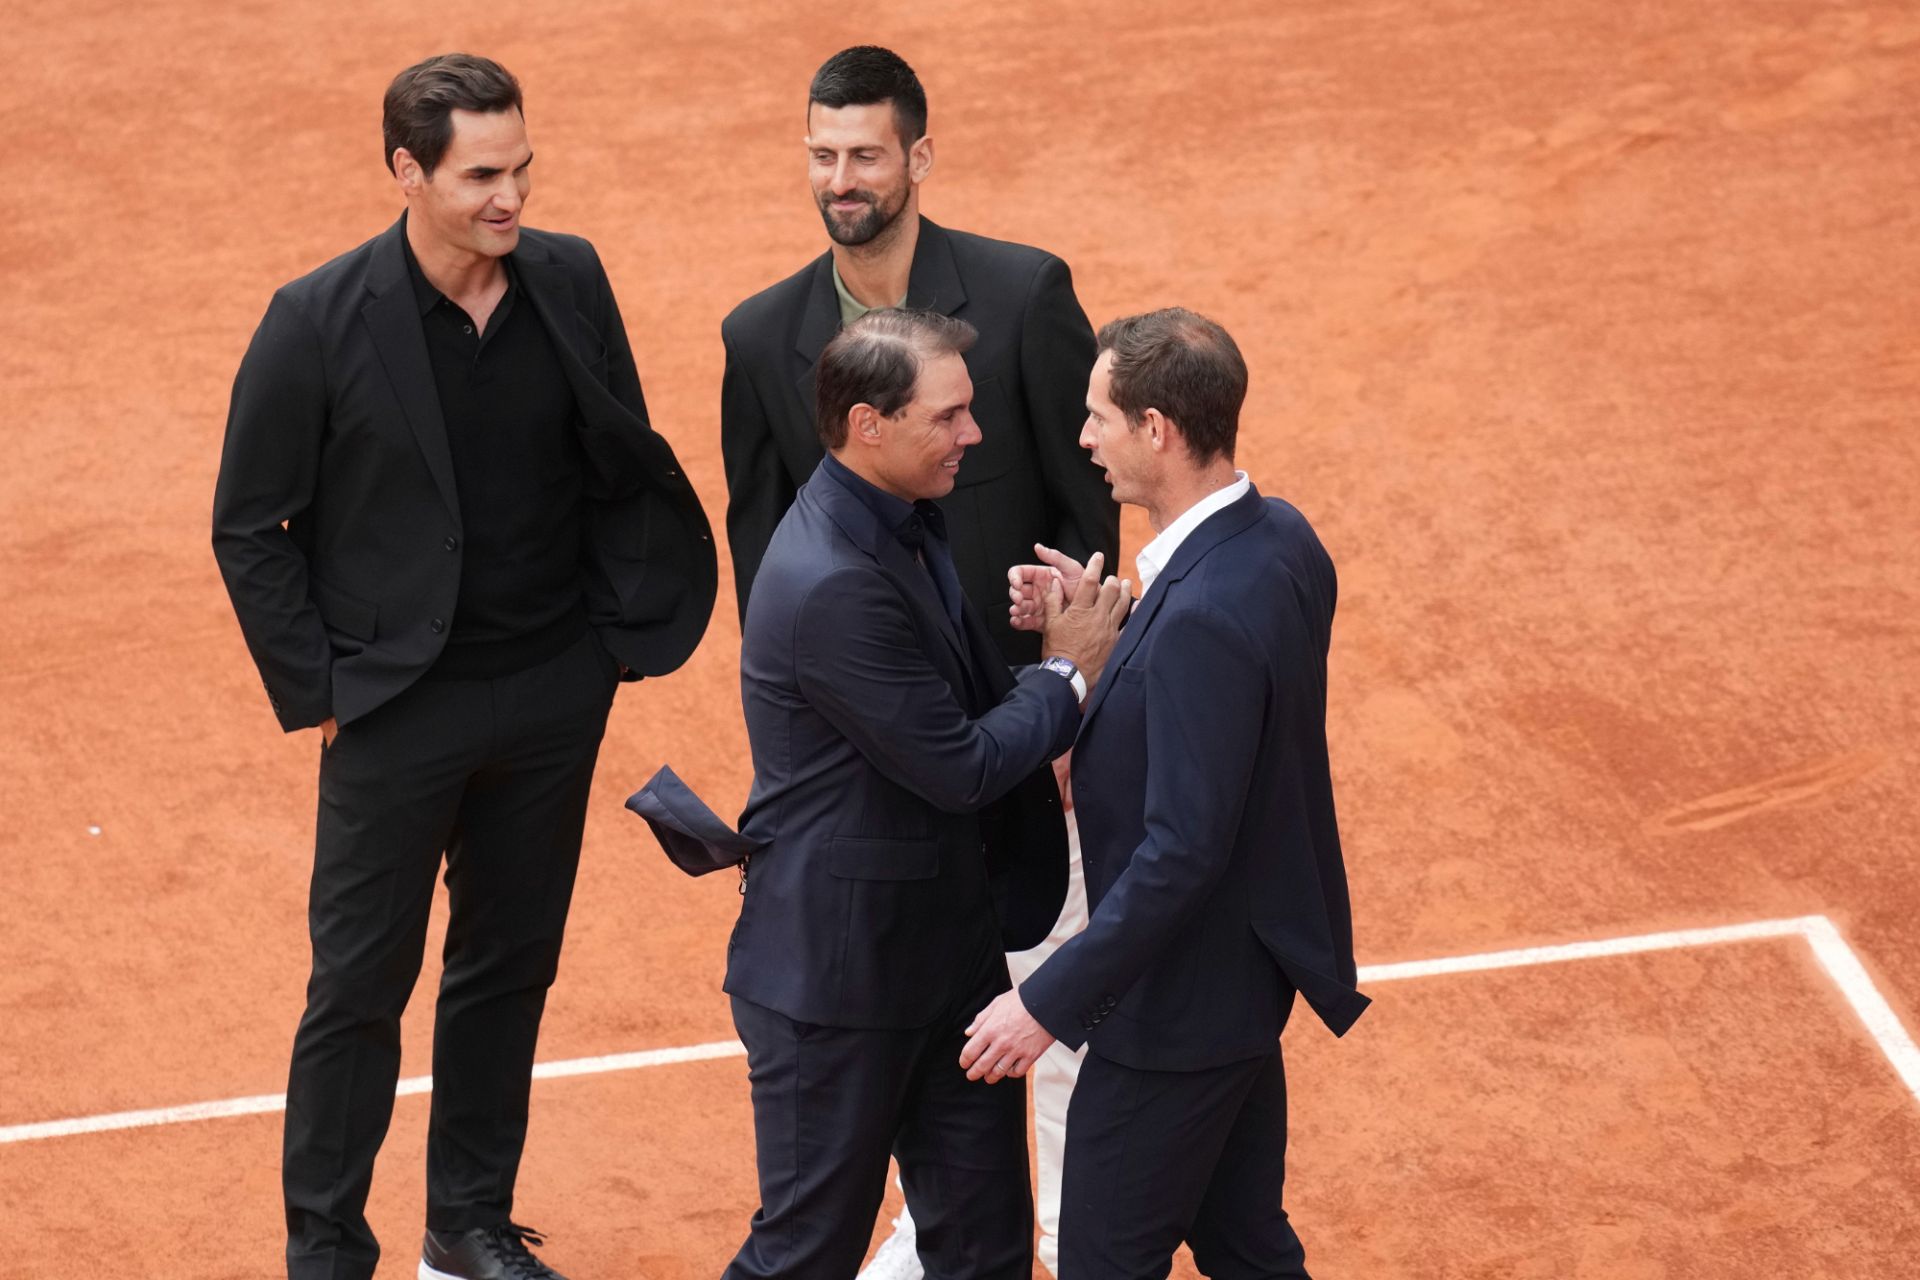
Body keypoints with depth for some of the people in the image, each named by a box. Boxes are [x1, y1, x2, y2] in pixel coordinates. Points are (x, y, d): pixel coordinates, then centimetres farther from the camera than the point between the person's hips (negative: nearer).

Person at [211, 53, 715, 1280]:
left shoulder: (570, 280, -4)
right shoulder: (319, 321, -15)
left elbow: (621, 467, 8)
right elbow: (250, 528, -7)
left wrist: (627, 624, 3)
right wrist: (319, 691, -7)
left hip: (555, 696, 4)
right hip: (400, 709, -4)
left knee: (510, 969, 16)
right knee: (361, 989, 5)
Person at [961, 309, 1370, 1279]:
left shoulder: (1205, 616, -31)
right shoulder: (1278, 538, -2)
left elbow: (1181, 853, -30)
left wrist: (1050, 1002, -24)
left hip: (1182, 1001, -9)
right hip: (1250, 971, 9)